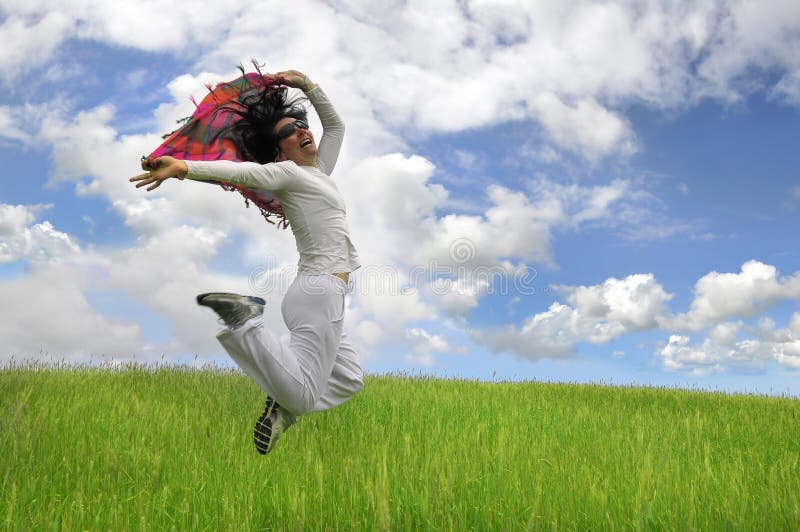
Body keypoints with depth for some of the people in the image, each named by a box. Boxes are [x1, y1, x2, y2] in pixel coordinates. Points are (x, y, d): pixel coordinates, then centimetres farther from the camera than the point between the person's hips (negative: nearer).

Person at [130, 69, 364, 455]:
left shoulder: (318, 171, 21)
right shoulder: (286, 171, -3)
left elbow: (336, 125, 34)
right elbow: (241, 170, -21)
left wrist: (308, 86, 27)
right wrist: (184, 167, -37)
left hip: (319, 293, 9)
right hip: (320, 290, -9)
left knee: (350, 382, 20)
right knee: (302, 396, -23)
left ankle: (284, 407, 7)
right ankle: (242, 319, -16)